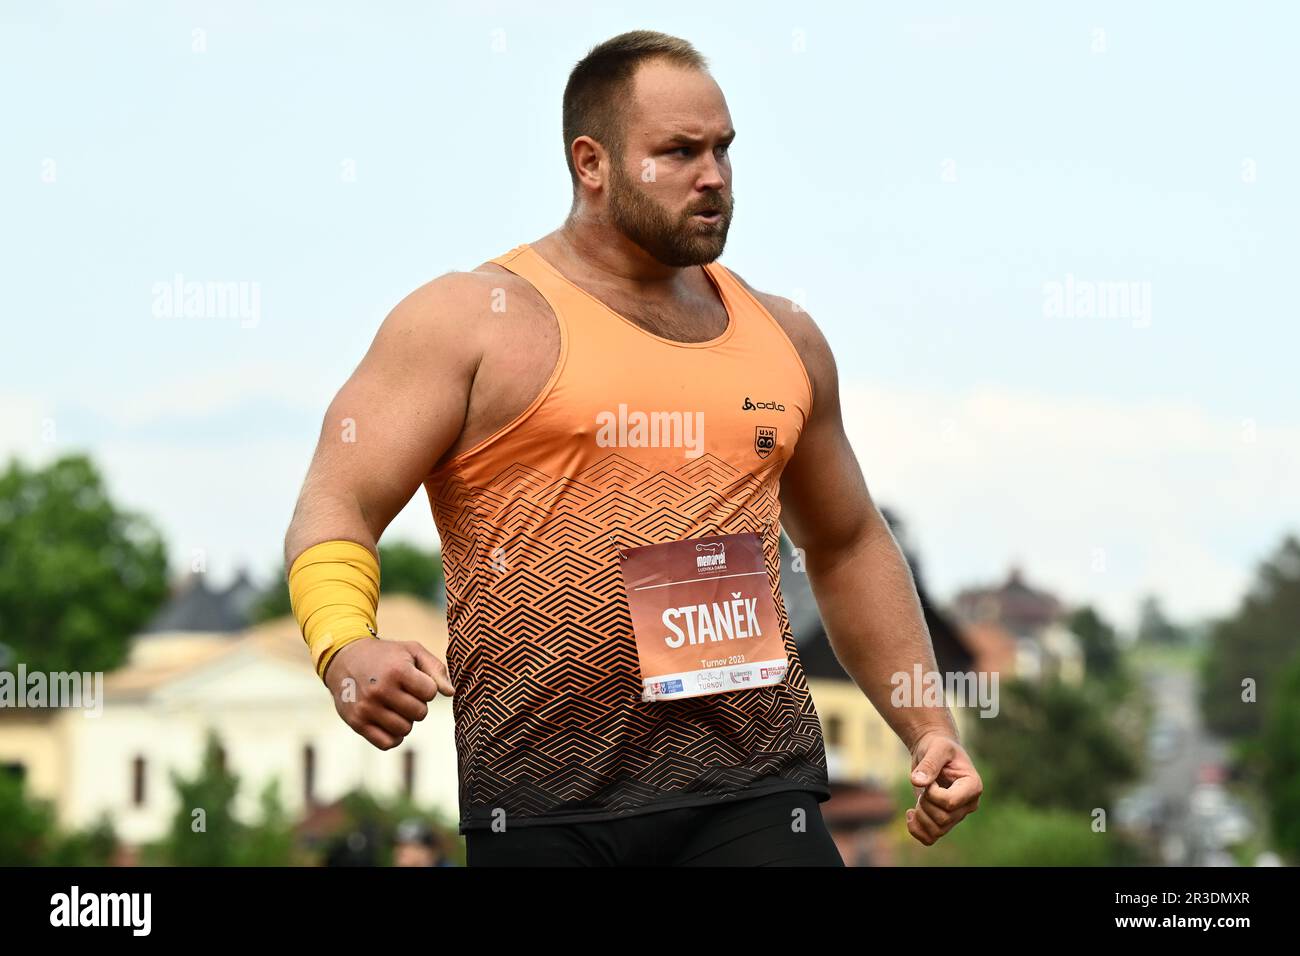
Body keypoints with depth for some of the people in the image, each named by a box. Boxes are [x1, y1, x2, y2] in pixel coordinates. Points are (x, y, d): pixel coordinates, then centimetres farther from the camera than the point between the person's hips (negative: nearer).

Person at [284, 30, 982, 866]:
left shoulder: (783, 336, 17)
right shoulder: (472, 320, 1)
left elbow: (849, 545, 28)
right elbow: (334, 512, -6)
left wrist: (928, 728, 19)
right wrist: (347, 650, -26)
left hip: (754, 790, 3)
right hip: (544, 806, -3)